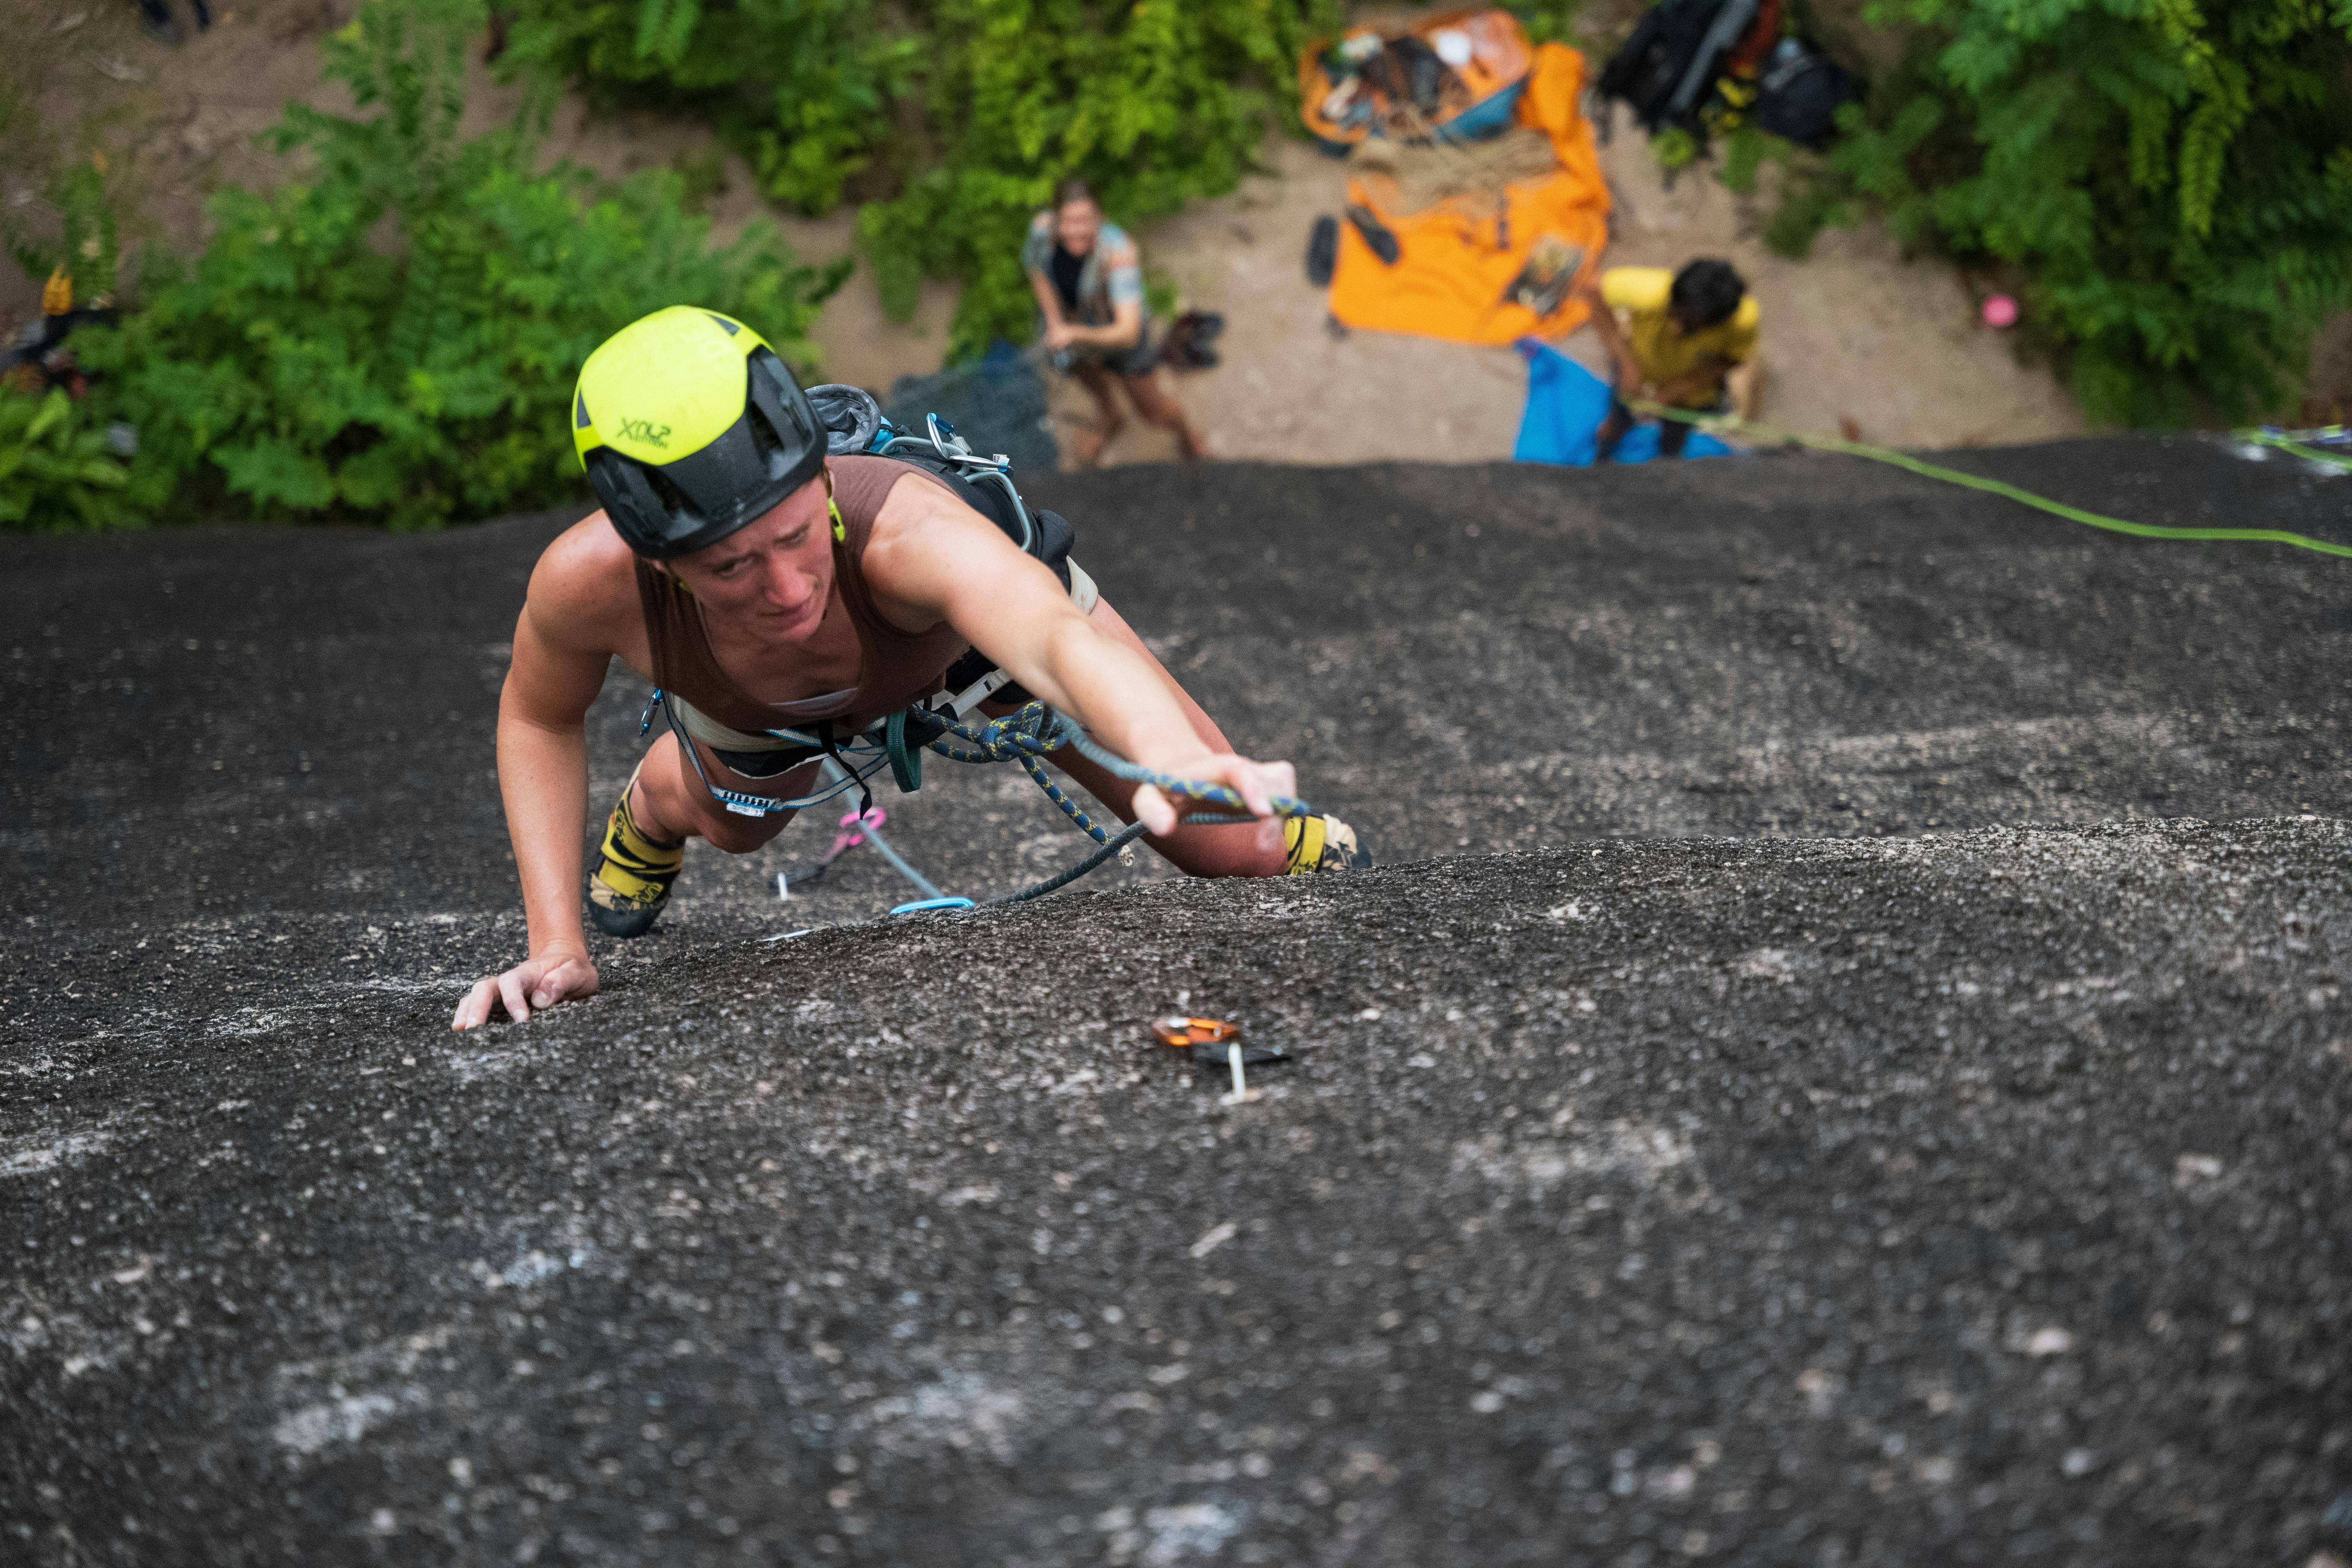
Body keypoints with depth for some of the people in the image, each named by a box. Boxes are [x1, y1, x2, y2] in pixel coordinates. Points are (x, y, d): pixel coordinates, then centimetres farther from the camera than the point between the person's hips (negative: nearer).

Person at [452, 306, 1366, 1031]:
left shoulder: (905, 531, -52)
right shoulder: (589, 579, -42)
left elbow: (1059, 638, -74)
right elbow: (539, 718, -17)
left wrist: (1179, 760, -94)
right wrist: (556, 947, -23)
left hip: (971, 614, -2)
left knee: (1240, 848, -1)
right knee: (730, 826, 34)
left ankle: (1293, 835, 37)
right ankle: (651, 810, 71)